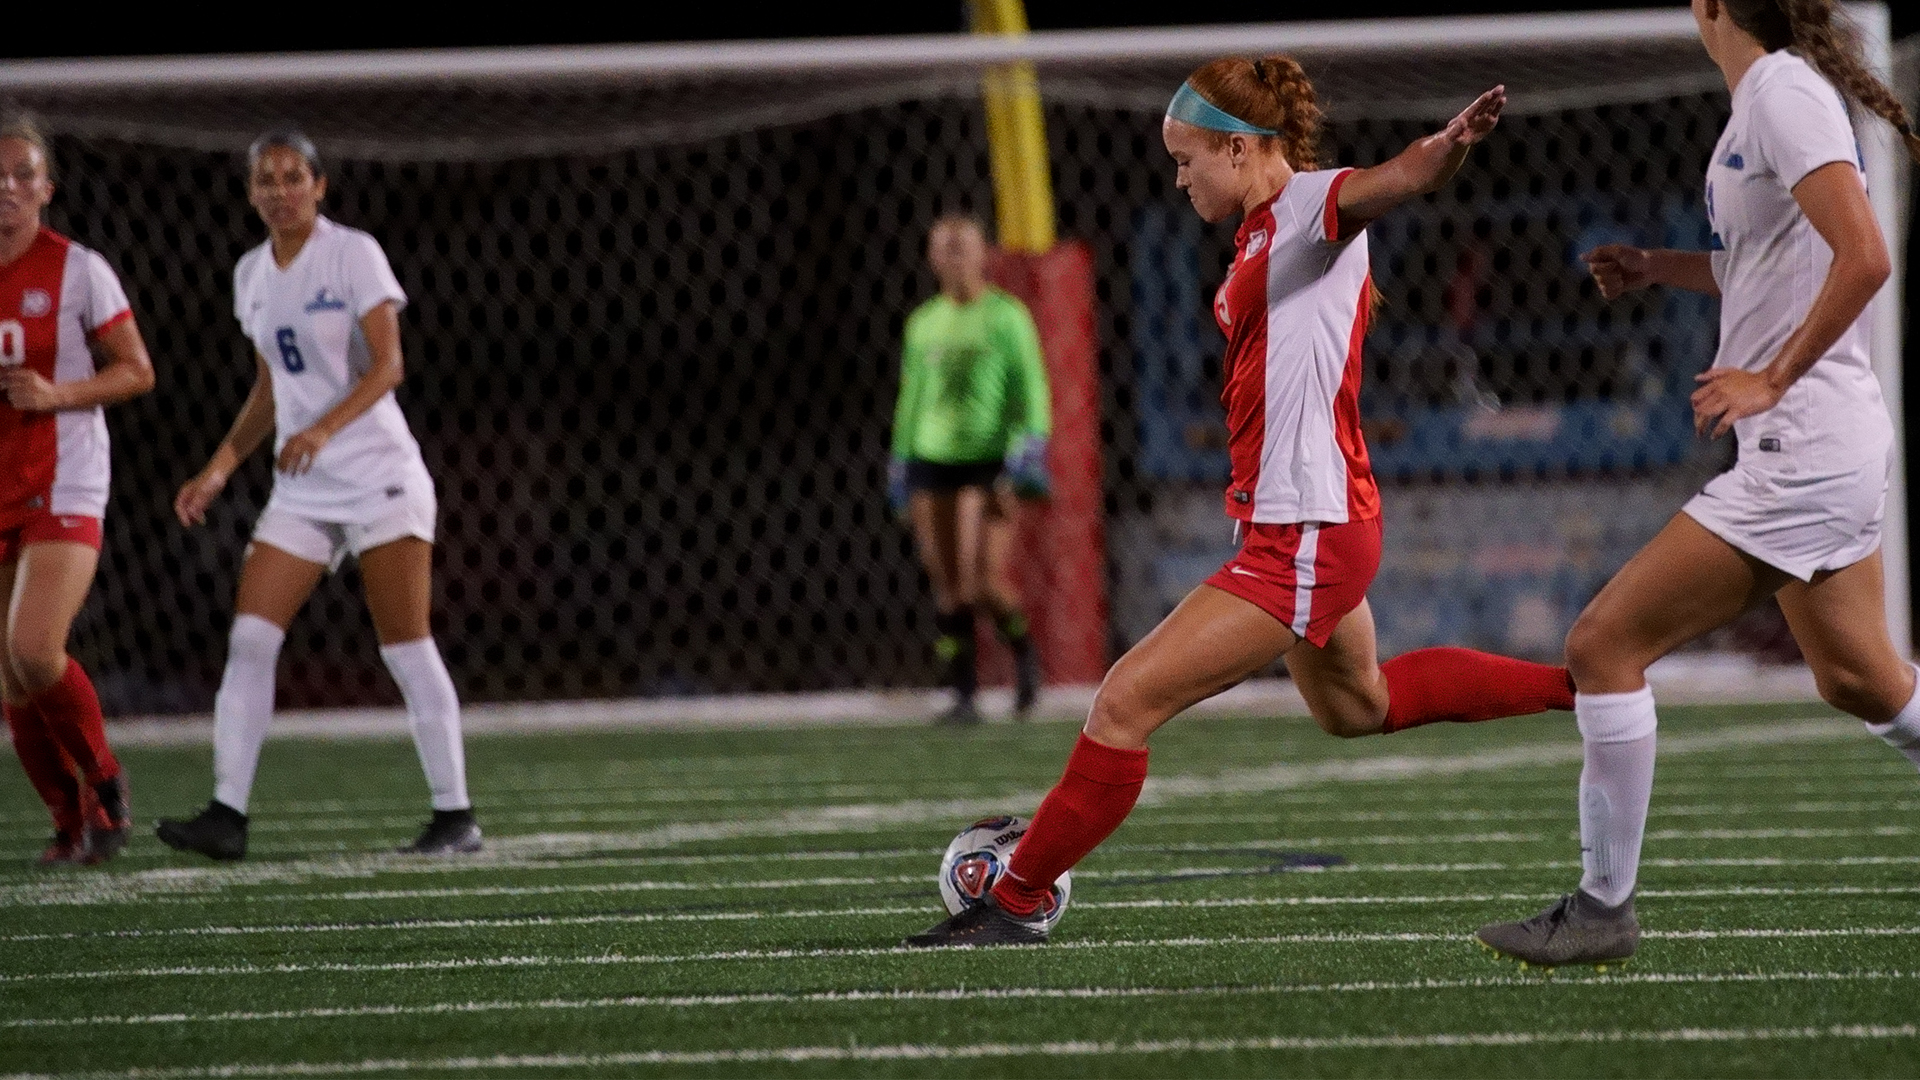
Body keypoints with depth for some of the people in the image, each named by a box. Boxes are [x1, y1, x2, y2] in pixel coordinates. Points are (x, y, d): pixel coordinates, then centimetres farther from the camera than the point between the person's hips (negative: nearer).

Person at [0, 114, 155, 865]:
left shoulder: (76, 270, -6)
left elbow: (137, 371, -2)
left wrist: (61, 394, -18)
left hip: (63, 490, -4)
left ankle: (104, 782, 4)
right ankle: (72, 820, 21)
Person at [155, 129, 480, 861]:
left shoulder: (353, 253, -7)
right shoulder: (252, 274, 12)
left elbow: (387, 367, -14)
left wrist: (323, 429, -28)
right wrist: (221, 468, 11)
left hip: (378, 472, -6)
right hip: (301, 488, 6)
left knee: (407, 648, -6)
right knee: (249, 637, -7)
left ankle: (456, 815, 2)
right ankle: (227, 814, -8)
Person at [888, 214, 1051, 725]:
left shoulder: (1006, 315, 0)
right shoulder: (923, 323, 14)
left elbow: (1031, 389, -3)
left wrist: (1032, 444, -15)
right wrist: (899, 463, 18)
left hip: (989, 459, -4)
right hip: (932, 459, 4)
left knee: (986, 583, -13)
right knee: (948, 586, -1)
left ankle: (1023, 650, 16)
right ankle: (962, 695, 5)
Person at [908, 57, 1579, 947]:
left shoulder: (1313, 204, -13)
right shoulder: (1260, 233, 14)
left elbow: (1391, 181, -35)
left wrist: (1449, 145, -56)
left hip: (1305, 539, -11)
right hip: (1302, 530, 11)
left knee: (1125, 703, -11)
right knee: (1358, 706, 33)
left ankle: (1019, 901, -1)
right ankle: (1580, 687, 41)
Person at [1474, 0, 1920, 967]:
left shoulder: (1783, 93, -16)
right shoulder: (1763, 95, 12)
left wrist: (1774, 379, -19)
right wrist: (1661, 267, 17)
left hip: (1802, 447, -10)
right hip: (1830, 451, 10)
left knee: (1603, 643, -7)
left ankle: (1603, 907, 1)